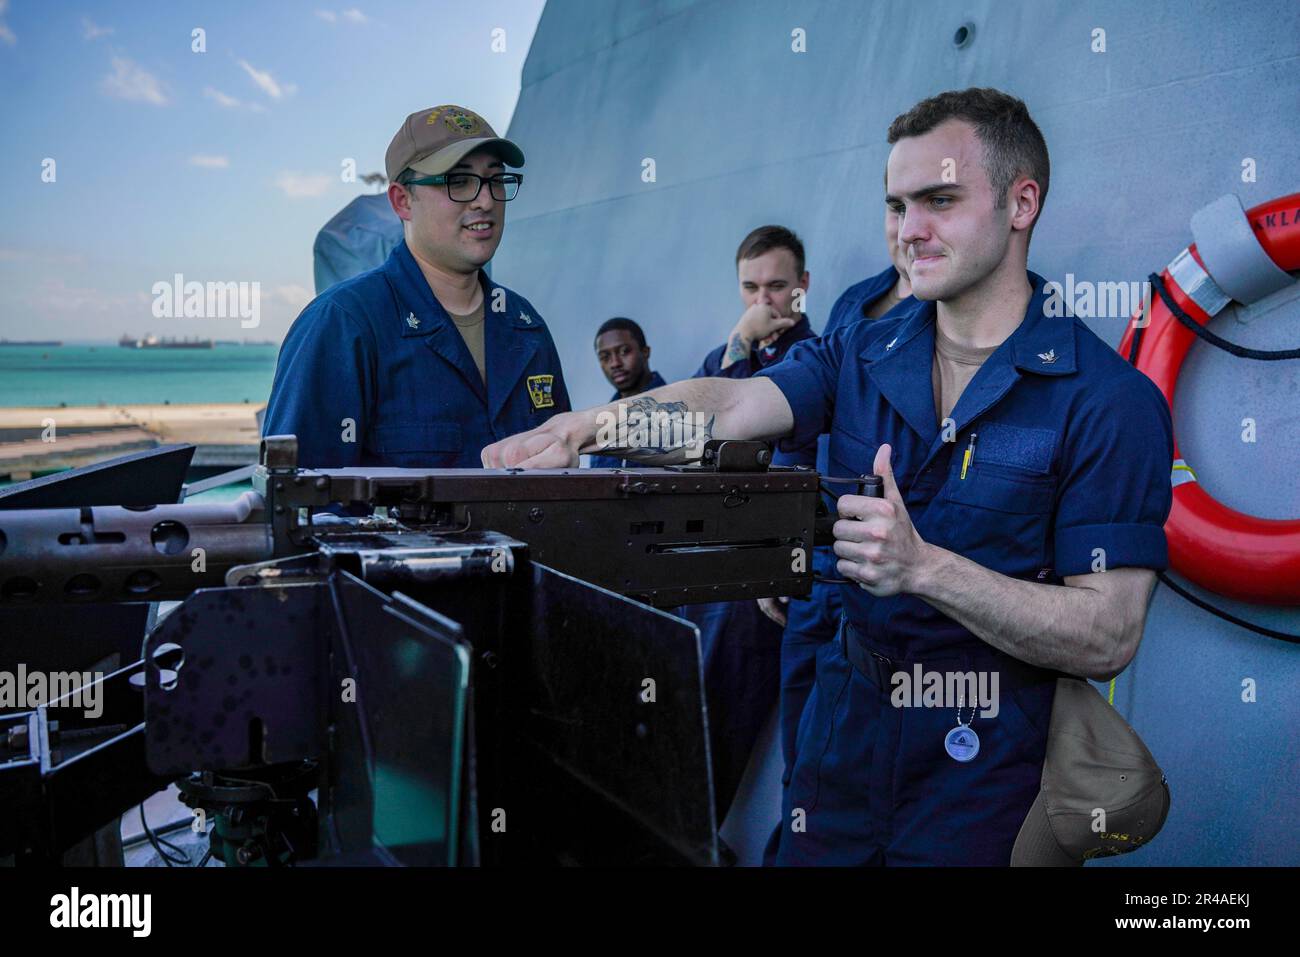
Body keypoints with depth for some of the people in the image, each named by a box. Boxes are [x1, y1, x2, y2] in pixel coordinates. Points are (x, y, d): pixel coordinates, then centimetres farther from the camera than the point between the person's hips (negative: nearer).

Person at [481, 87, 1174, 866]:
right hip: (843, 733, 5)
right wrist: (583, 425, -34)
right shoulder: (861, 355, 3)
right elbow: (725, 406, -15)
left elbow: (1108, 640, -19)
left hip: (981, 769, -4)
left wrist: (923, 567, -30)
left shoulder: (1110, 400, -14)